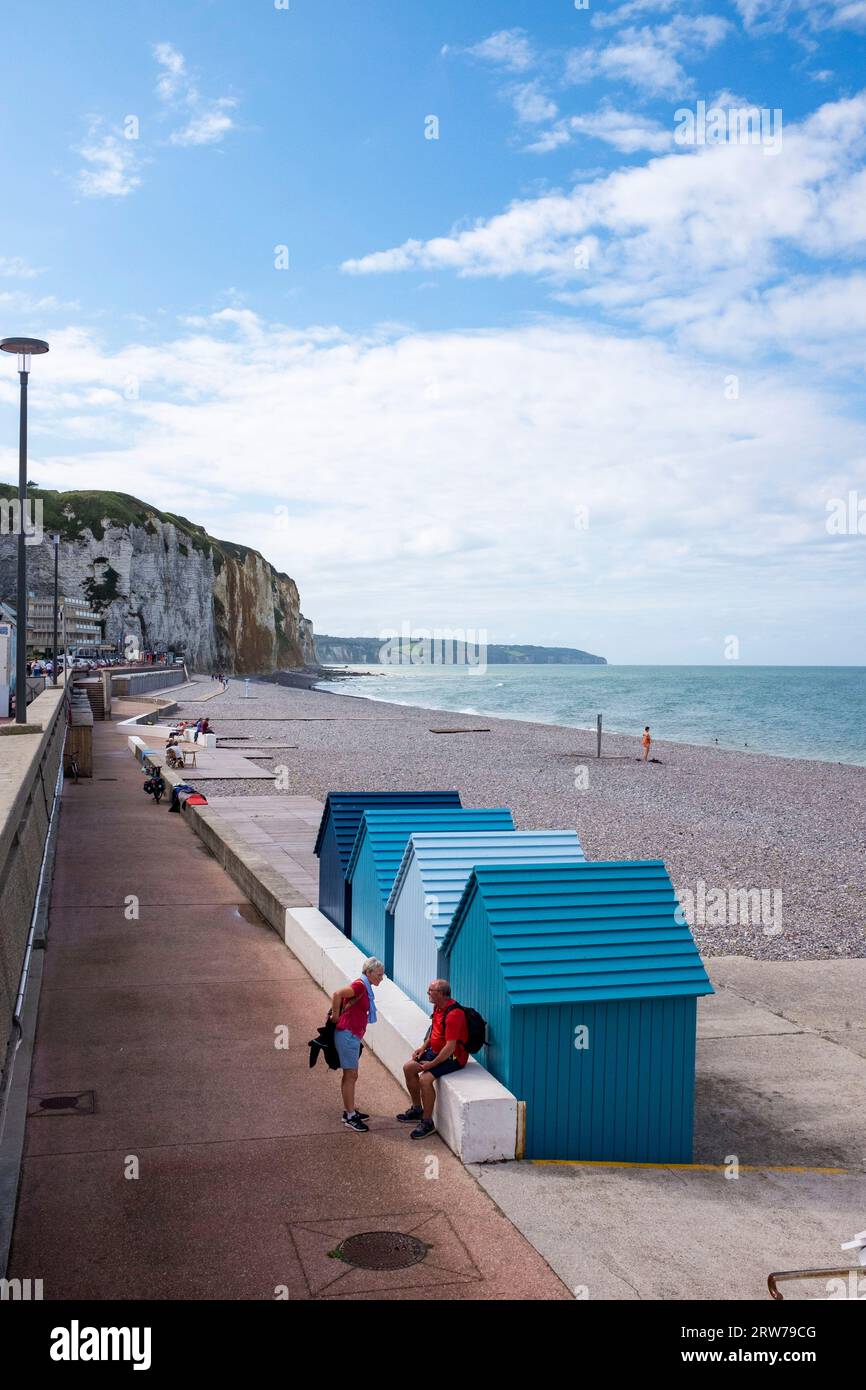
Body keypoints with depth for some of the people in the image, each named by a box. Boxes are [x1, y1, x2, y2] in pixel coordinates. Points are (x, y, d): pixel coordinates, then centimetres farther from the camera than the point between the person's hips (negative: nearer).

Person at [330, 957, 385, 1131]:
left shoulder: (365, 988, 13)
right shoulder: (360, 986, -16)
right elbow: (337, 995, -26)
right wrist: (335, 1016, -17)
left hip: (352, 1035, 10)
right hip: (348, 1034, -10)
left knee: (349, 1076, 17)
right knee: (351, 1075, -5)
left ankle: (349, 1111, 27)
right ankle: (350, 1117, 0)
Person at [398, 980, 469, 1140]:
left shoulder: (453, 1014, -29)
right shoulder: (438, 1007, 3)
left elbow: (450, 1047, -29)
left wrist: (432, 1064, -22)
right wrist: (424, 1047, 7)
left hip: (453, 1057, -10)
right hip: (435, 1051, 10)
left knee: (425, 1079, -26)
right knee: (408, 1067, 7)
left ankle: (427, 1122, -11)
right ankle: (417, 1110, 22)